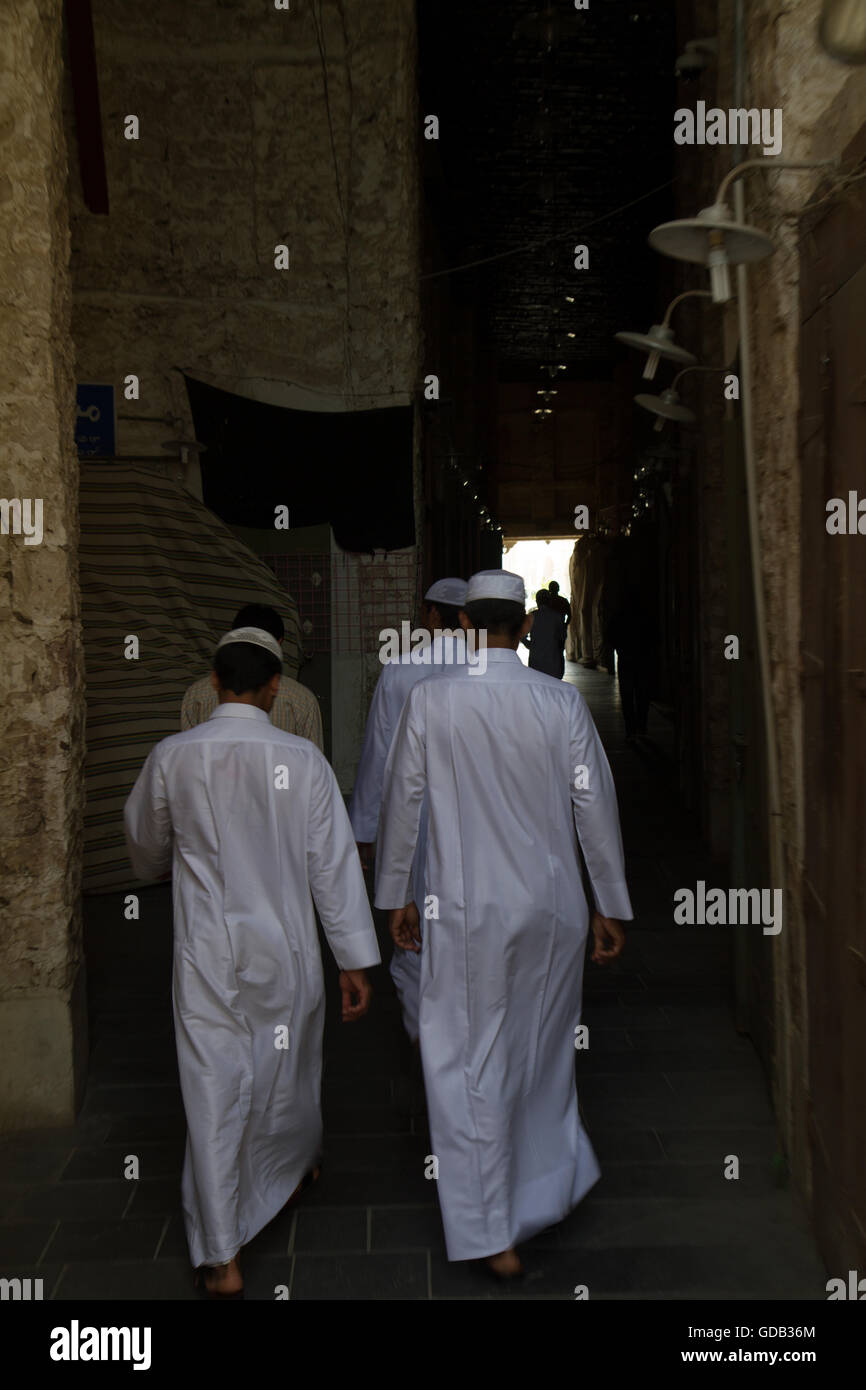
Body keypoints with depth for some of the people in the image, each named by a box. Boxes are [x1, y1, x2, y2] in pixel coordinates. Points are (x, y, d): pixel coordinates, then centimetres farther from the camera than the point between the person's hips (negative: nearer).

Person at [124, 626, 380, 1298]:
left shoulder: (171, 757, -7)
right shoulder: (303, 758, -10)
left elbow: (147, 852, 10)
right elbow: (333, 863, -7)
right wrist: (356, 960, 0)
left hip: (208, 955, -1)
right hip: (286, 949, 1)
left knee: (215, 1091, 5)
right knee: (287, 1071, 22)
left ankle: (222, 1256, 9)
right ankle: (291, 1171, 48)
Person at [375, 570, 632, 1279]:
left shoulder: (430, 699, -8)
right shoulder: (563, 701, -6)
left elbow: (402, 799, -2)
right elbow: (595, 804, -2)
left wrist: (396, 894, 10)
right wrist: (611, 904, 8)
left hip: (468, 910, -2)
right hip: (555, 904, 3)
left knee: (471, 1066, 8)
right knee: (546, 1049, 21)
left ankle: (494, 1235, 14)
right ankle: (553, 1182, 40)